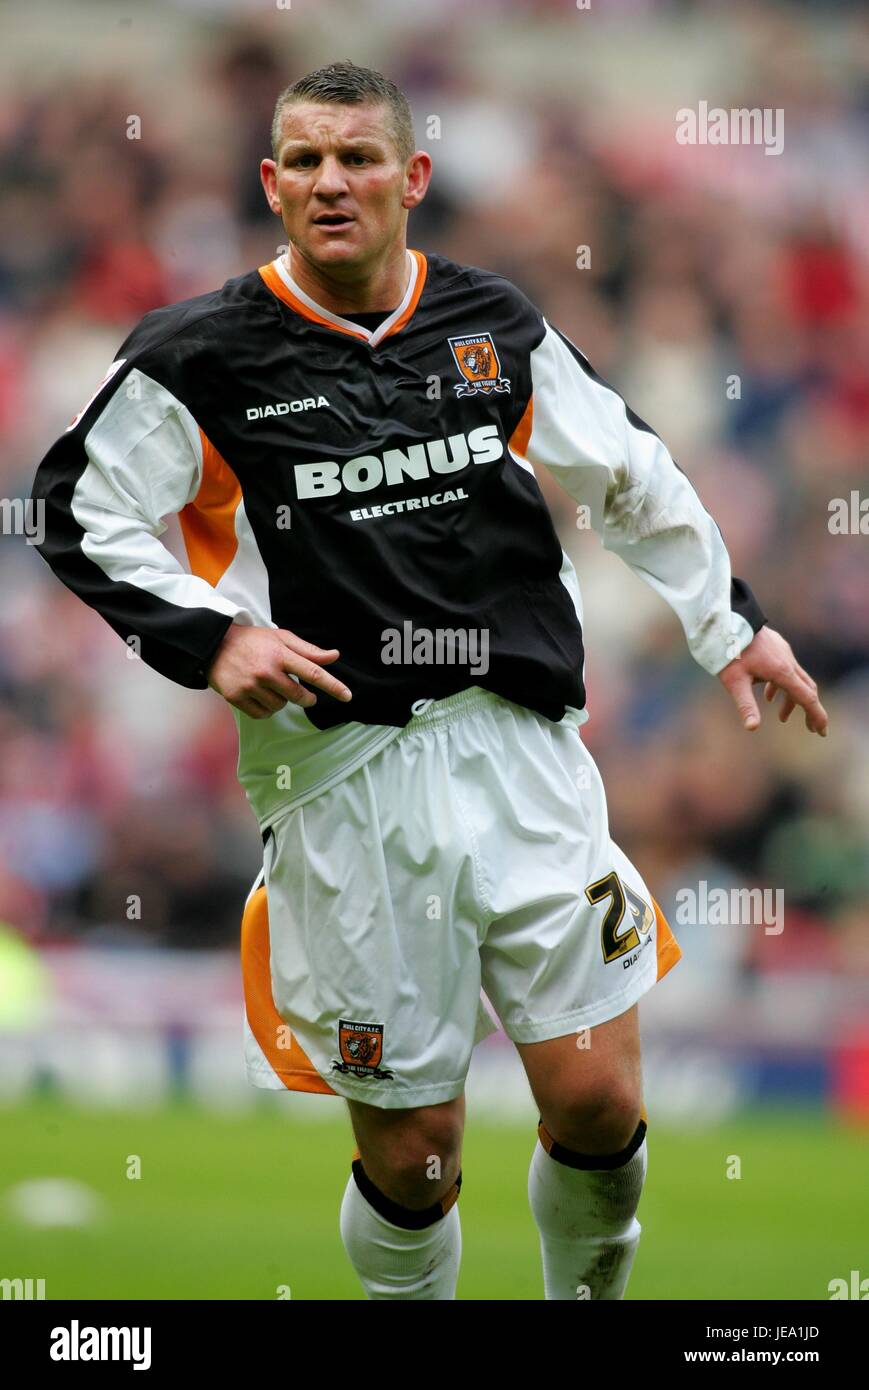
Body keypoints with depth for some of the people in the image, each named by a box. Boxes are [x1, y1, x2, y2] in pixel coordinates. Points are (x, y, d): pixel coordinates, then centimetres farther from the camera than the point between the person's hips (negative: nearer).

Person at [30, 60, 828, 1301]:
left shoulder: (494, 325, 9)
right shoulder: (203, 357, -1)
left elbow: (629, 477, 22)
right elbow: (82, 510, 5)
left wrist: (730, 625, 25)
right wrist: (212, 636, -8)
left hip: (521, 751, 2)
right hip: (344, 771, -2)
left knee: (599, 1106, -1)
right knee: (412, 1152, -1)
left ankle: (588, 1297, 26)